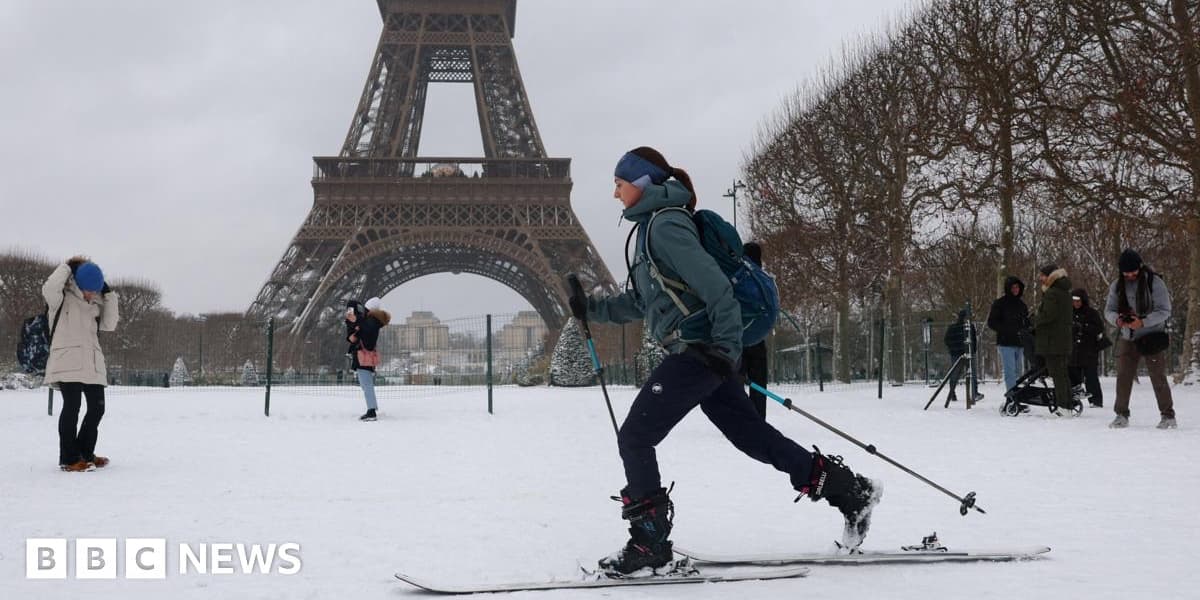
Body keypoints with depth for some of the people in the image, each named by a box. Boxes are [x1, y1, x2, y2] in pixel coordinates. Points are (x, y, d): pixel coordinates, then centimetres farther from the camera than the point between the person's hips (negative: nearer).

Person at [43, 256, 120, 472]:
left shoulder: (95, 304, 17)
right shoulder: (62, 299, -2)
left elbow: (109, 324, 8)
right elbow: (49, 288, -24)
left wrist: (109, 294, 5)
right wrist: (67, 267, -11)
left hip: (92, 364, 7)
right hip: (67, 362, -7)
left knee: (97, 408, 7)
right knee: (72, 407, -8)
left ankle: (85, 454, 20)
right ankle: (68, 459, -1)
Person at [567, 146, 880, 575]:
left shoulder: (665, 224, -12)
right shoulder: (651, 226, 18)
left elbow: (715, 286, -19)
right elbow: (638, 303, 25)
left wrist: (726, 346, -22)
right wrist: (591, 309, 17)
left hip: (698, 350, -10)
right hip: (703, 352, 10)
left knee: (634, 437, -5)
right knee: (751, 434, 13)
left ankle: (649, 542, 1)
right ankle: (849, 491, 17)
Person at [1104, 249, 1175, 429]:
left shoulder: (1154, 282, -10)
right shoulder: (1117, 286, 3)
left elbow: (1164, 311, -13)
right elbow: (1109, 310, 4)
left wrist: (1143, 322, -26)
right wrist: (1116, 319, -19)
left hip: (1152, 337, -4)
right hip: (1127, 338, 4)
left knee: (1158, 378, -2)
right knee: (1123, 377, 1)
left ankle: (1168, 416, 9)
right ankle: (1121, 415, 11)